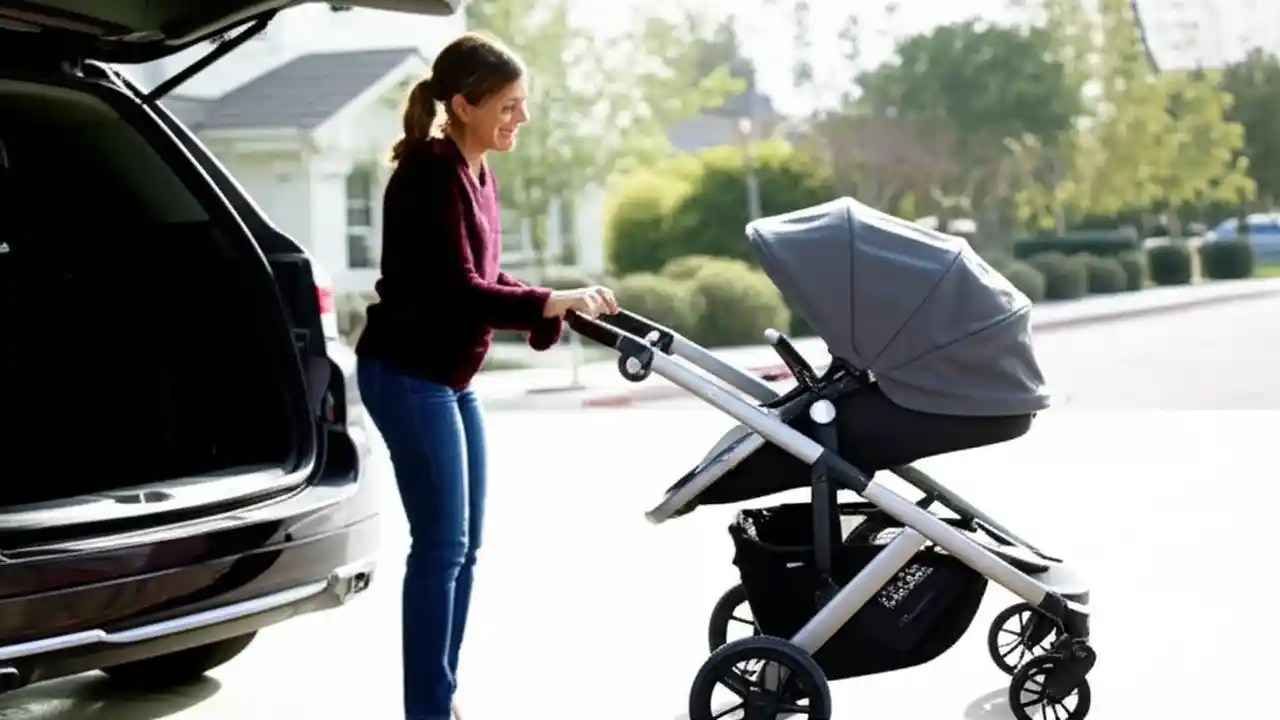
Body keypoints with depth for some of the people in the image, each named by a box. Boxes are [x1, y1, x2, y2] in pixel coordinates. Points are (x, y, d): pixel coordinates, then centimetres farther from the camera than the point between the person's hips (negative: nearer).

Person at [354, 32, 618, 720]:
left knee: (462, 544, 11)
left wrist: (553, 310, 1)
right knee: (441, 544, -9)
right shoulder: (430, 174, -17)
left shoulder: (476, 174, 11)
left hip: (450, 377, 10)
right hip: (407, 375, -10)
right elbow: (457, 289, -23)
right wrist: (552, 302, -19)